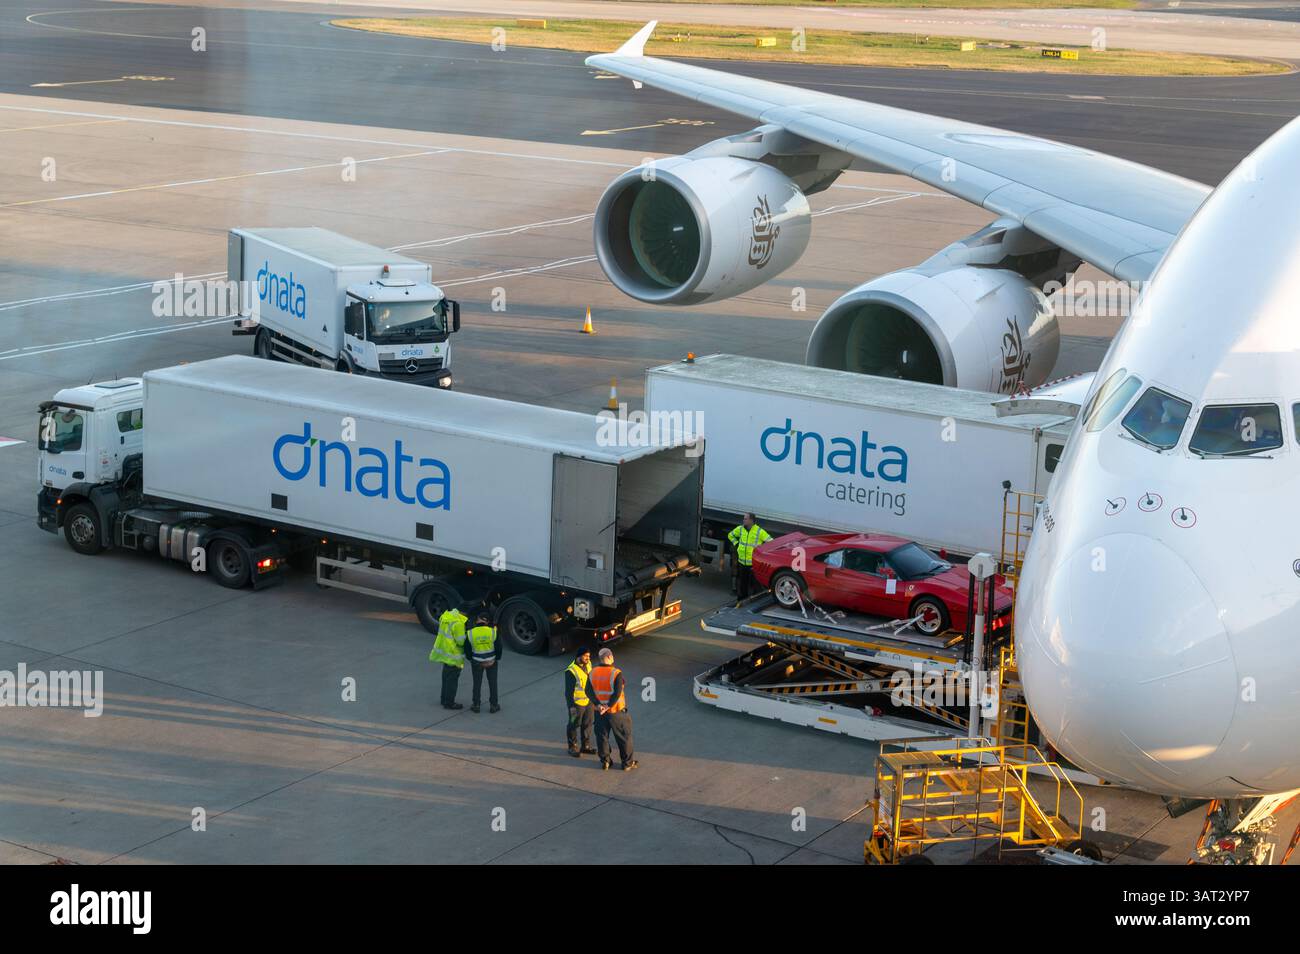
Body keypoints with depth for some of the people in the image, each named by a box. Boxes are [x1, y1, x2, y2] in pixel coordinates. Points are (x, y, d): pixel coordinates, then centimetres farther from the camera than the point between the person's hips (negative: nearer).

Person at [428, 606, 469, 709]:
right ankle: (449, 703, 9)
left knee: (446, 677, 21)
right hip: (453, 654, -9)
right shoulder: (458, 623, -26)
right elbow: (461, 641, -25)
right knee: (452, 679, 2)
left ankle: (445, 700, 32)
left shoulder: (447, 615, 2)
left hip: (444, 652, 9)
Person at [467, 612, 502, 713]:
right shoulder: (493, 632, -15)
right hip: (491, 661, 0)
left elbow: (468, 649, -4)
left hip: (477, 662, 0)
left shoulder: (470, 633, -14)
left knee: (477, 683, 14)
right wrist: (497, 658, 11)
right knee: (492, 683, 13)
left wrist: (471, 659, 14)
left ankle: (476, 705, 20)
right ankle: (493, 705, 19)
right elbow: (498, 647, -6)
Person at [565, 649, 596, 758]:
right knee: (574, 725, 8)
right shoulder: (571, 671, -23)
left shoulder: (588, 665, 0)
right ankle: (572, 748, 21)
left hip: (588, 701, 7)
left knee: (587, 724, 17)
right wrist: (571, 705, -20)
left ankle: (585, 746, 32)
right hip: (577, 703, -7)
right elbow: (569, 690, -19)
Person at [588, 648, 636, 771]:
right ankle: (627, 763, 19)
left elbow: (589, 690, -10)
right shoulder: (616, 673, -18)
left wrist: (599, 705, -15)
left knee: (602, 737, 18)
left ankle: (605, 762, 25)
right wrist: (608, 707, -19)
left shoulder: (593, 673, -4)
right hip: (616, 711, -4)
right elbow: (617, 693, -24)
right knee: (624, 737, 11)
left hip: (600, 711, 4)